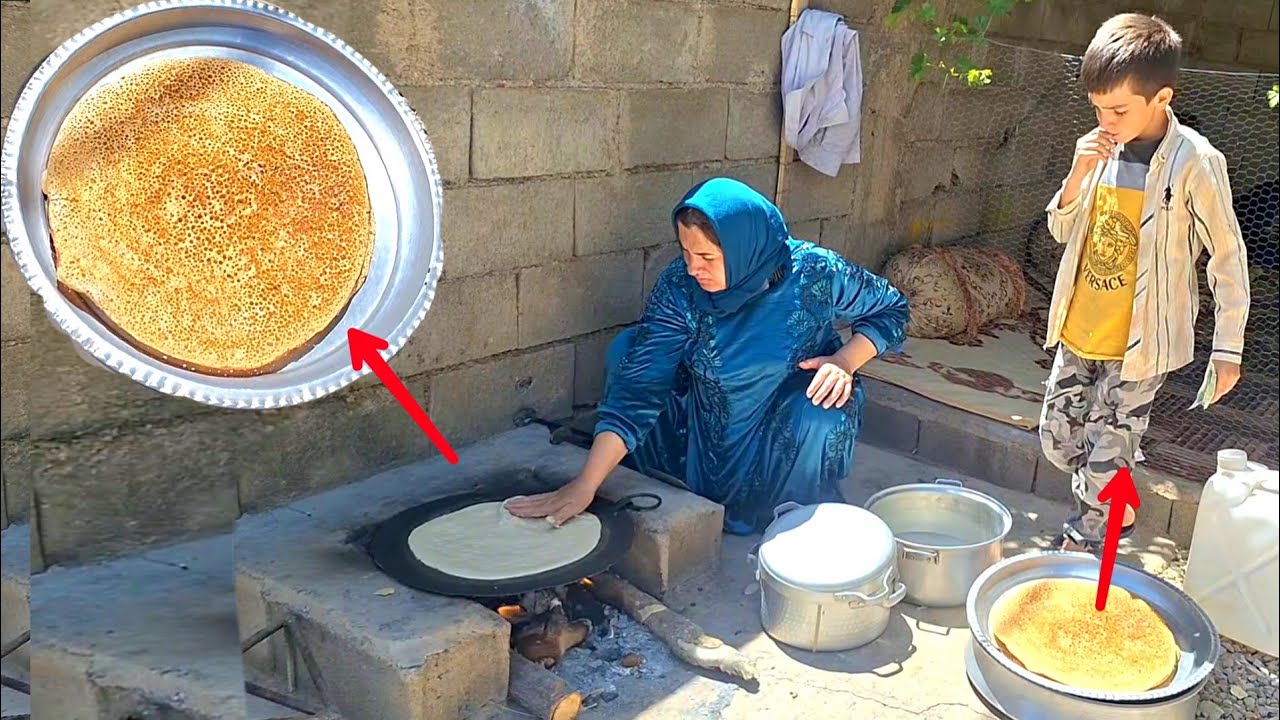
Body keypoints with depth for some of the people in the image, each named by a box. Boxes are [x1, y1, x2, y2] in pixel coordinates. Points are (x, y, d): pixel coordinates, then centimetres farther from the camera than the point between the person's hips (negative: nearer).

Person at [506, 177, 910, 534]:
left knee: (818, 423, -35)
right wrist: (584, 486, -33)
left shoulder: (815, 274, -25)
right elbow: (637, 389, -27)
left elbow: (890, 310, -6)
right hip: (708, 425, 2)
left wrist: (844, 362, -25)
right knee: (629, 351, -17)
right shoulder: (679, 287, -23)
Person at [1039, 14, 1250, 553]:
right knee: (1058, 439, 16)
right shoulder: (1104, 148, -2)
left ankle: (1081, 540, 26)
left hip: (1139, 344, -6)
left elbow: (1228, 260, -9)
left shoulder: (1194, 163, -17)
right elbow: (1062, 230, 6)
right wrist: (1078, 175, -13)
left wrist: (1228, 349, -7)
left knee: (1107, 454, 3)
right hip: (1078, 331, 6)